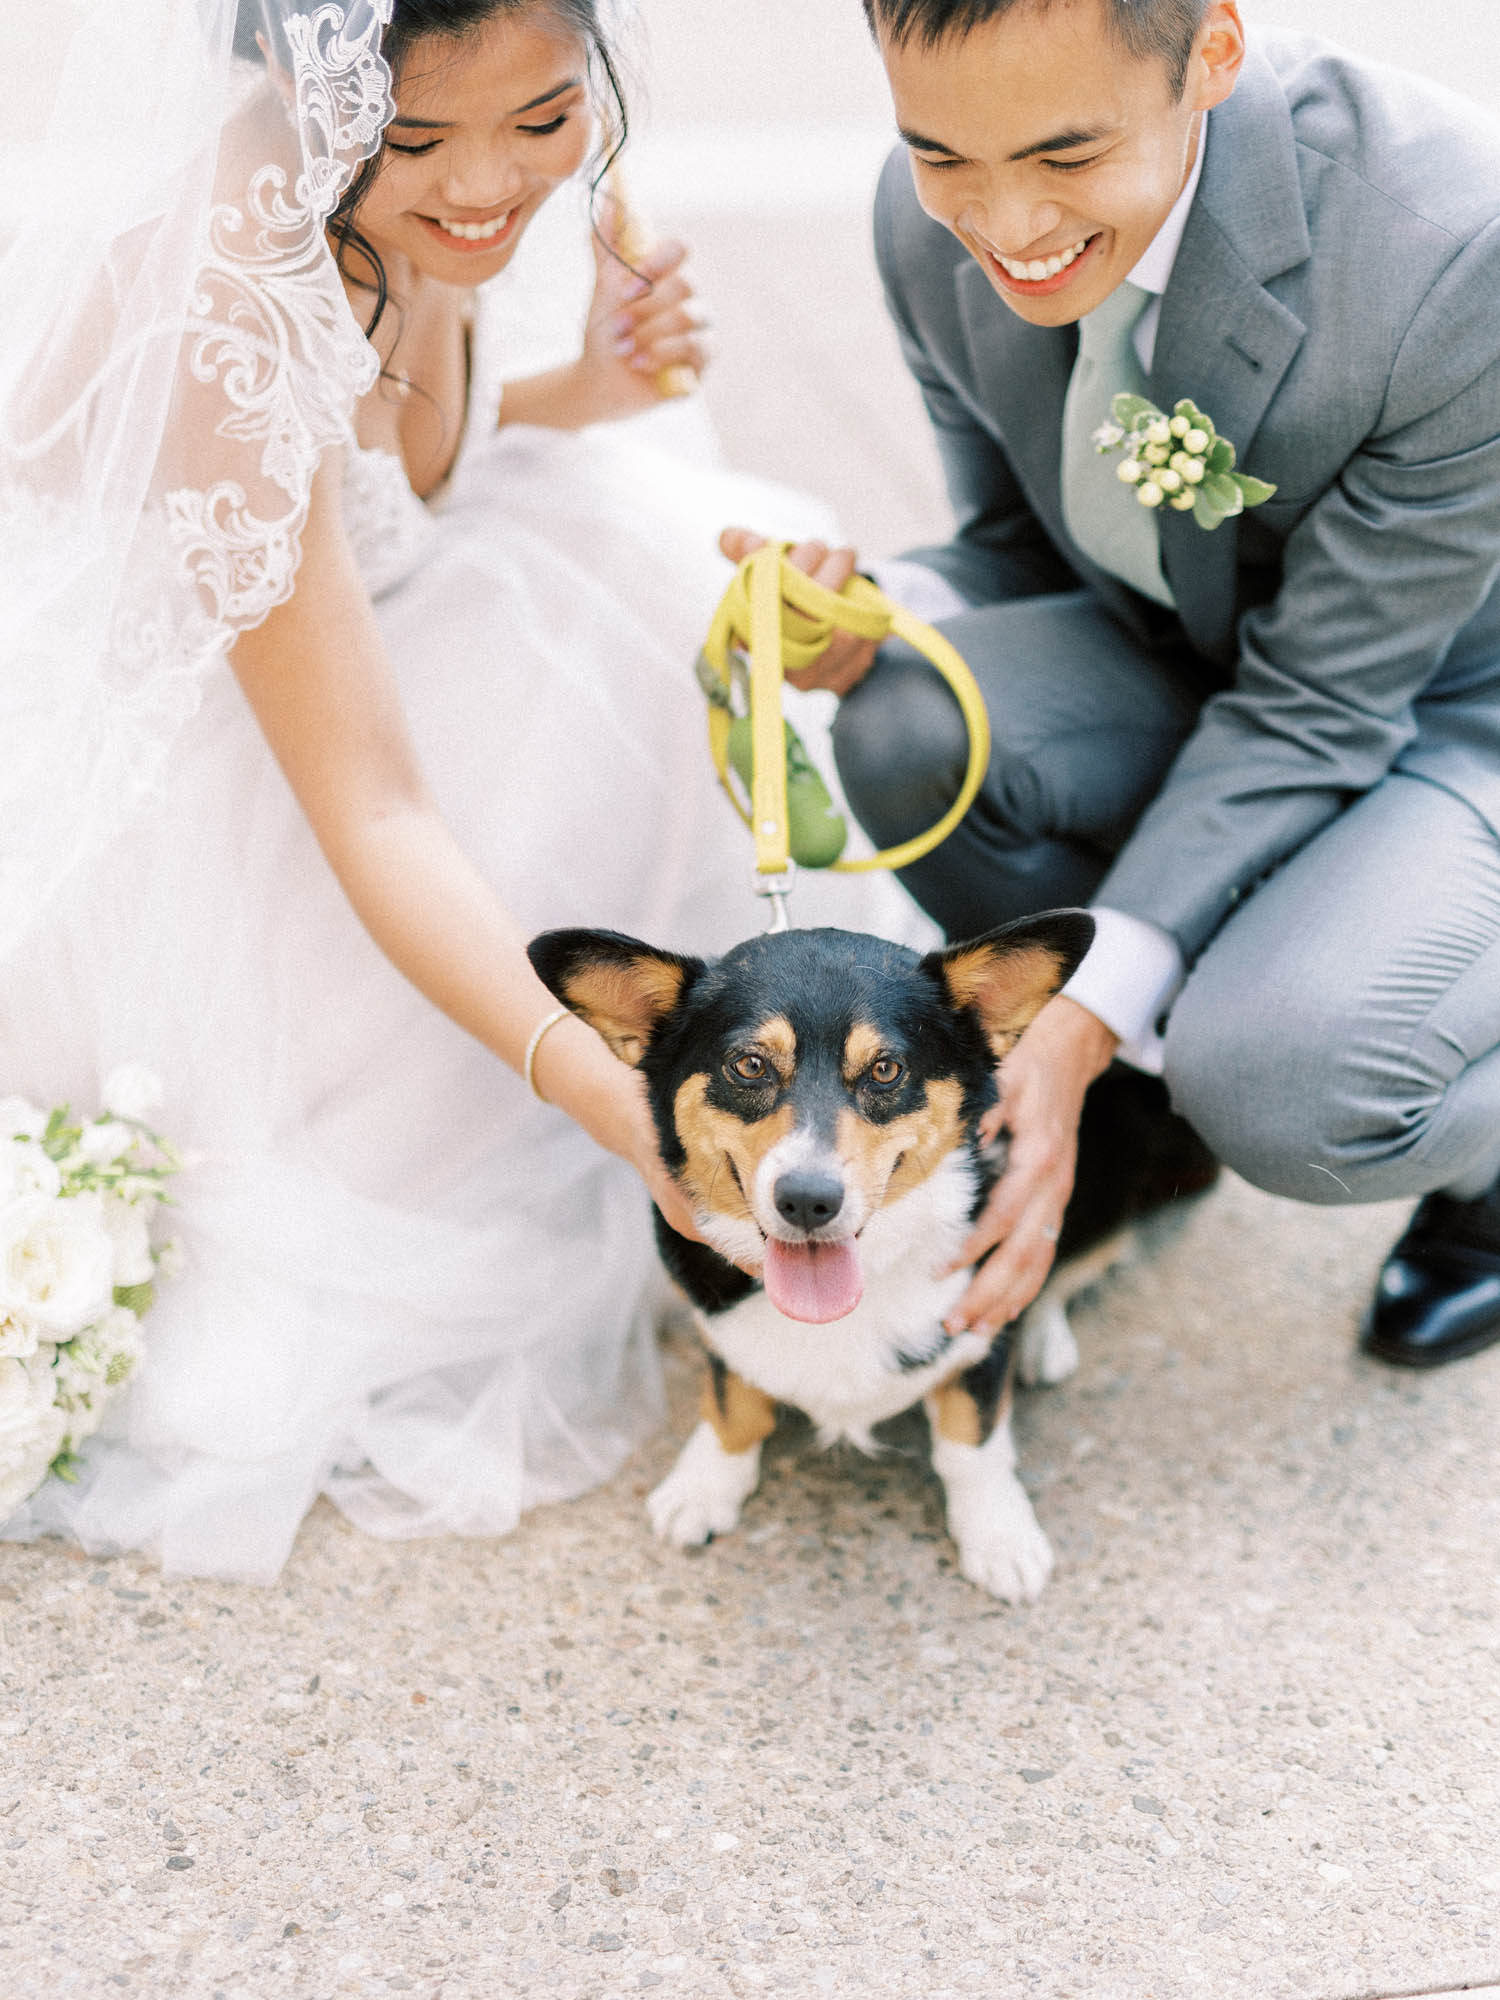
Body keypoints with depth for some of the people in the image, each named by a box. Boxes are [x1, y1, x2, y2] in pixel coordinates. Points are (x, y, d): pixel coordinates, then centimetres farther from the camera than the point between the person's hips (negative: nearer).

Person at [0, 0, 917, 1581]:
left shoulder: (424, 200, -13)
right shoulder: (218, 300, -35)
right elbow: (369, 808, -36)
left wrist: (585, 392, -12)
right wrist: (606, 1093, -47)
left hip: (299, 610, 8)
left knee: (652, 560, -11)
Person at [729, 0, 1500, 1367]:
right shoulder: (937, 214, -15)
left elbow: (1322, 703, -25)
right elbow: (1027, 545, 0)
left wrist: (1085, 1016, -33)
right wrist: (865, 626, -23)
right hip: (1189, 663, 5)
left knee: (1272, 1081, -32)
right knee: (914, 730, -27)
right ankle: (1152, 1099, 2)